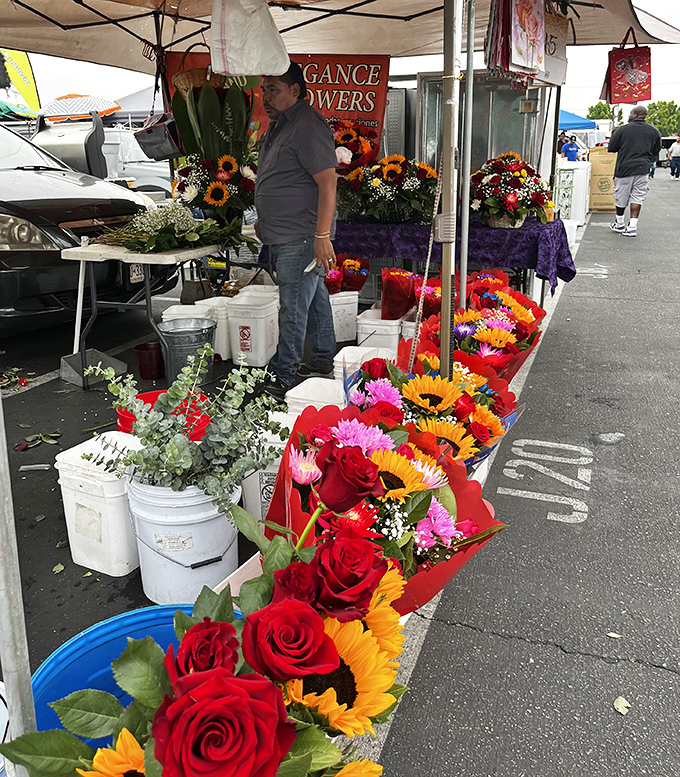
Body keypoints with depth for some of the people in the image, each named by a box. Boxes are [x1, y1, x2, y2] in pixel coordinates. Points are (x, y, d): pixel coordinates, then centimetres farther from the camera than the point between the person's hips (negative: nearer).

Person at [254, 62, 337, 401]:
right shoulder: (278, 124, 17)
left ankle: (282, 379, 2)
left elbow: (327, 182, -23)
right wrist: (264, 220, 29)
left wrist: (322, 235, -27)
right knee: (314, 296, 18)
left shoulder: (308, 126, -16)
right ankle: (323, 361, 30)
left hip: (301, 238, -10)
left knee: (293, 308, -6)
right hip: (281, 236, 10)